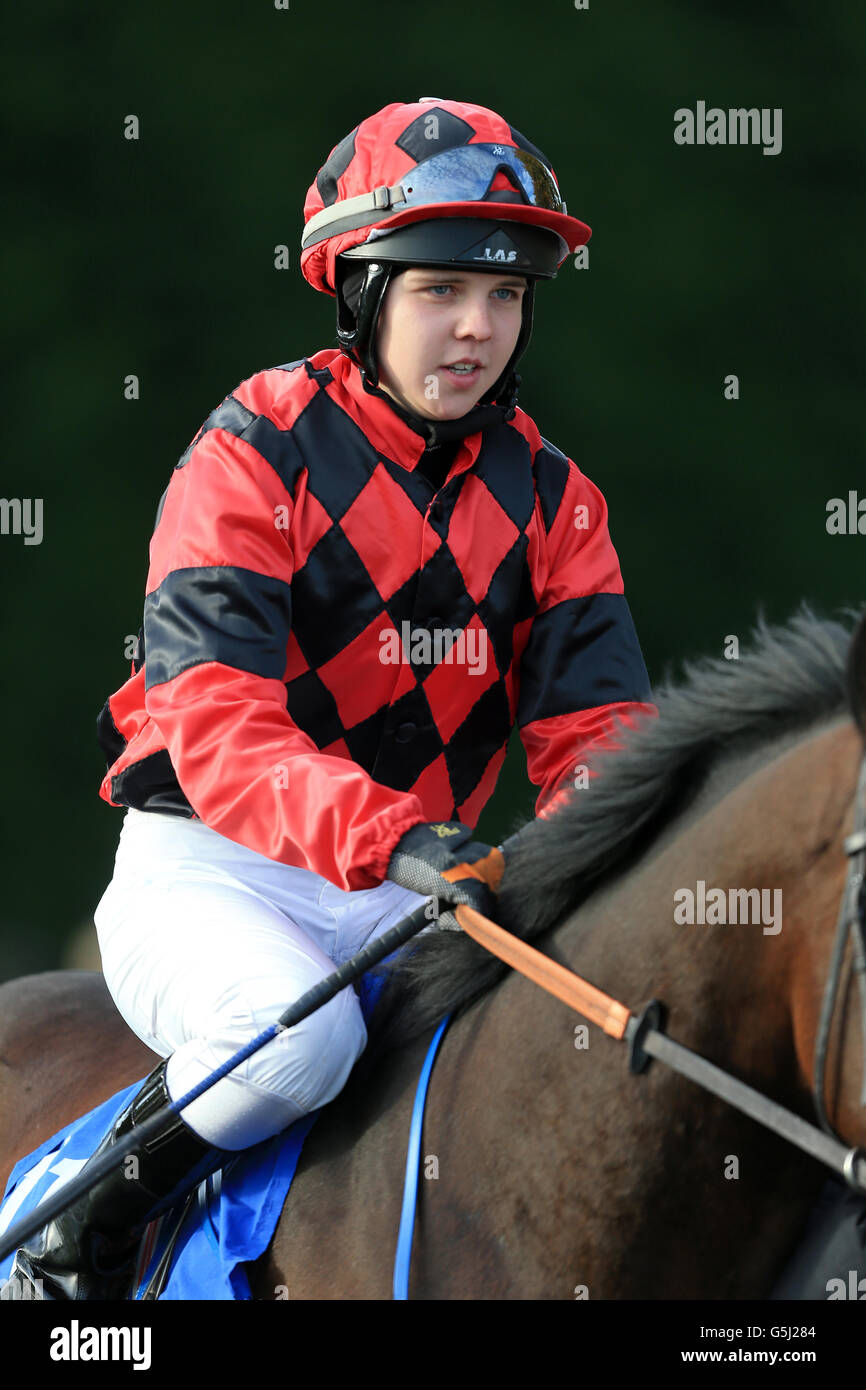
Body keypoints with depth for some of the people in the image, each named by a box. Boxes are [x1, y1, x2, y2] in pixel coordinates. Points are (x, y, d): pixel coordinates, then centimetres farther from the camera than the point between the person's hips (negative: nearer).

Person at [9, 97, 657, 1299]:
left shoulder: (549, 498, 7)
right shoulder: (252, 456, -11)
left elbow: (593, 725, 0)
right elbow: (214, 725, -23)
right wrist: (387, 836, -40)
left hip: (417, 886, 5)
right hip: (207, 872, -5)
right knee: (294, 1036, -35)